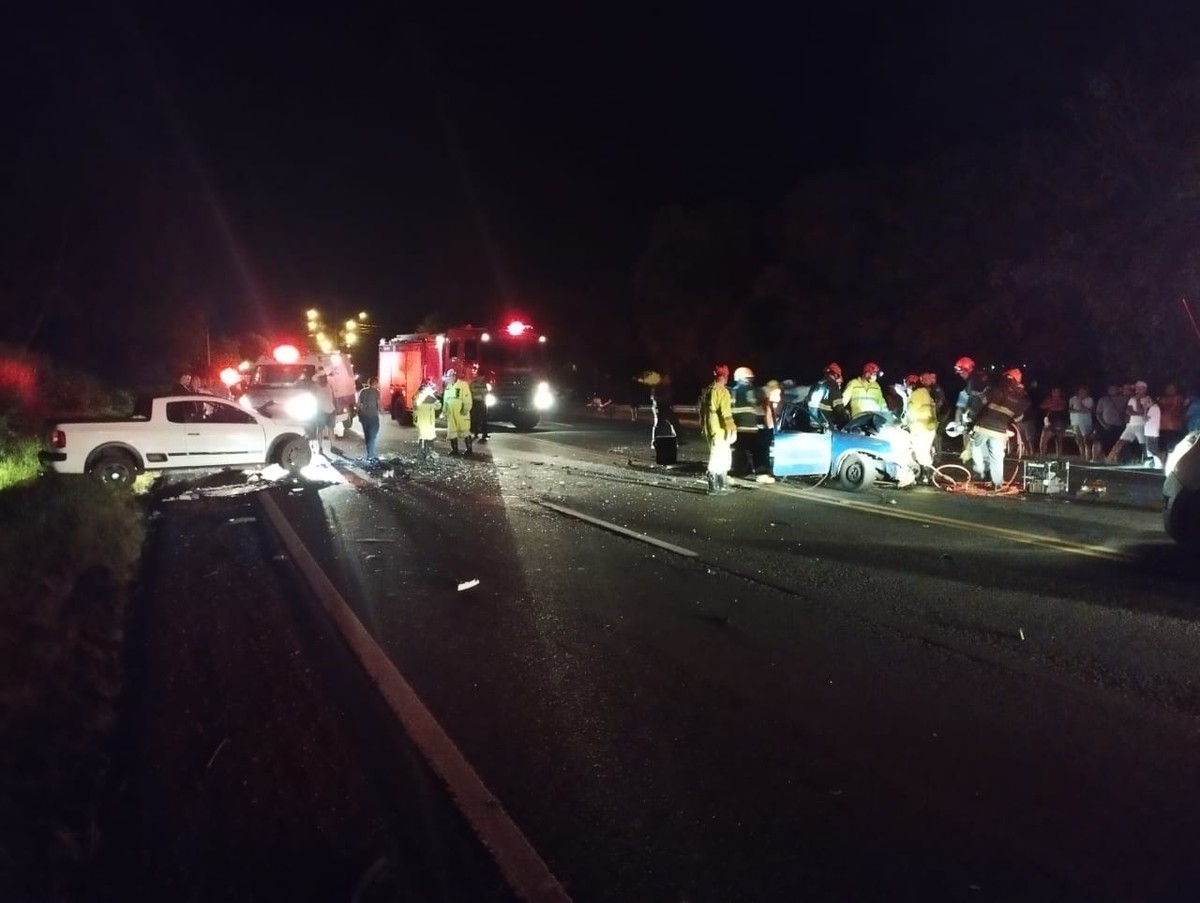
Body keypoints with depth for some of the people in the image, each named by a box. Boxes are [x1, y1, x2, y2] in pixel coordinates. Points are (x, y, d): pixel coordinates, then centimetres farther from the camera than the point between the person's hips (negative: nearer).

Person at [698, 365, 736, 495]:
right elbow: (726, 413, -21)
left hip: (709, 430, 9)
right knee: (717, 458, -5)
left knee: (723, 458, 18)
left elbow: (699, 408, 19)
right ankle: (713, 487, -4)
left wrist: (703, 425, 25)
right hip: (719, 430, -9)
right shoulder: (722, 391, -15)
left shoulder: (706, 390, 12)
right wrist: (731, 428, -15)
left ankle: (723, 485, 22)